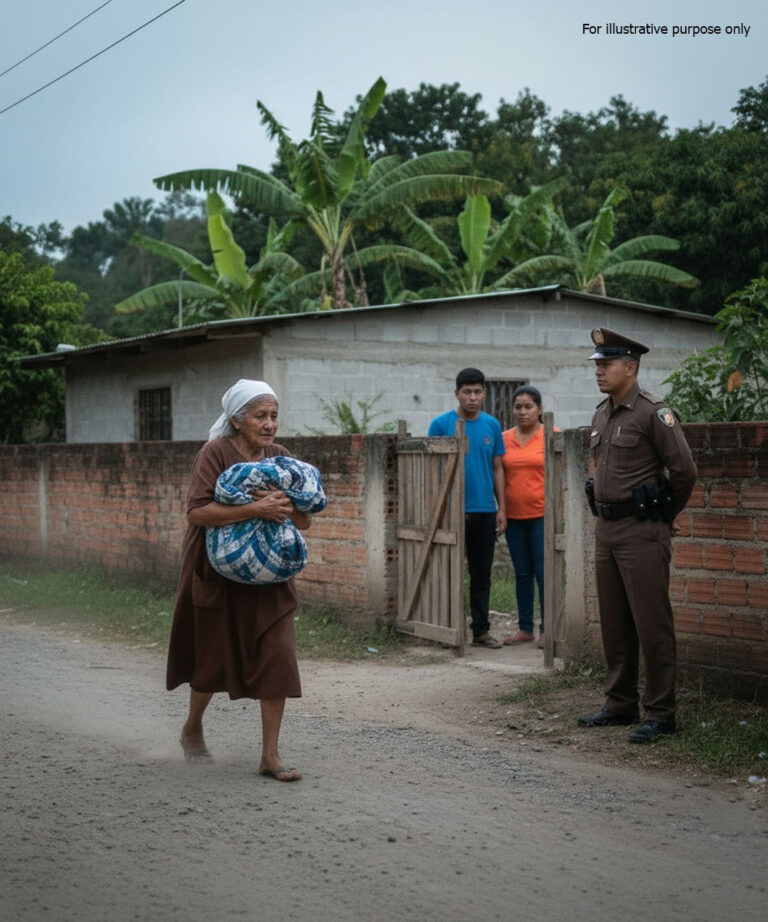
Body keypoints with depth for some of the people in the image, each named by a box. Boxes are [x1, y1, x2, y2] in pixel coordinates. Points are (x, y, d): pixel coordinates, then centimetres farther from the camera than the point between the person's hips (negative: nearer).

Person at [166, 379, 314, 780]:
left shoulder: (280, 457, 3)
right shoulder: (215, 453, -12)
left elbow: (304, 520, 3)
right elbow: (197, 511, -24)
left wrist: (283, 505, -19)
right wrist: (254, 509, -31)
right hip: (218, 572, -4)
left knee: (278, 657, -7)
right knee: (213, 656, 10)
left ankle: (270, 756, 0)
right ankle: (192, 729, 38)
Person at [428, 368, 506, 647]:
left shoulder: (491, 425, 8)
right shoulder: (441, 424, -3)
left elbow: (497, 468, 12)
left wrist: (501, 508, 6)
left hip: (485, 511, 4)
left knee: (482, 574, 9)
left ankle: (481, 630, 16)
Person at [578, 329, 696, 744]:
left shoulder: (653, 412, -12)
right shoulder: (600, 416, 13)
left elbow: (684, 470, -12)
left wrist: (664, 515, 0)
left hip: (642, 531, -8)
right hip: (606, 528, 8)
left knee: (652, 624, -5)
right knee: (614, 624, 13)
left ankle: (660, 713, 0)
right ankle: (620, 704, 23)